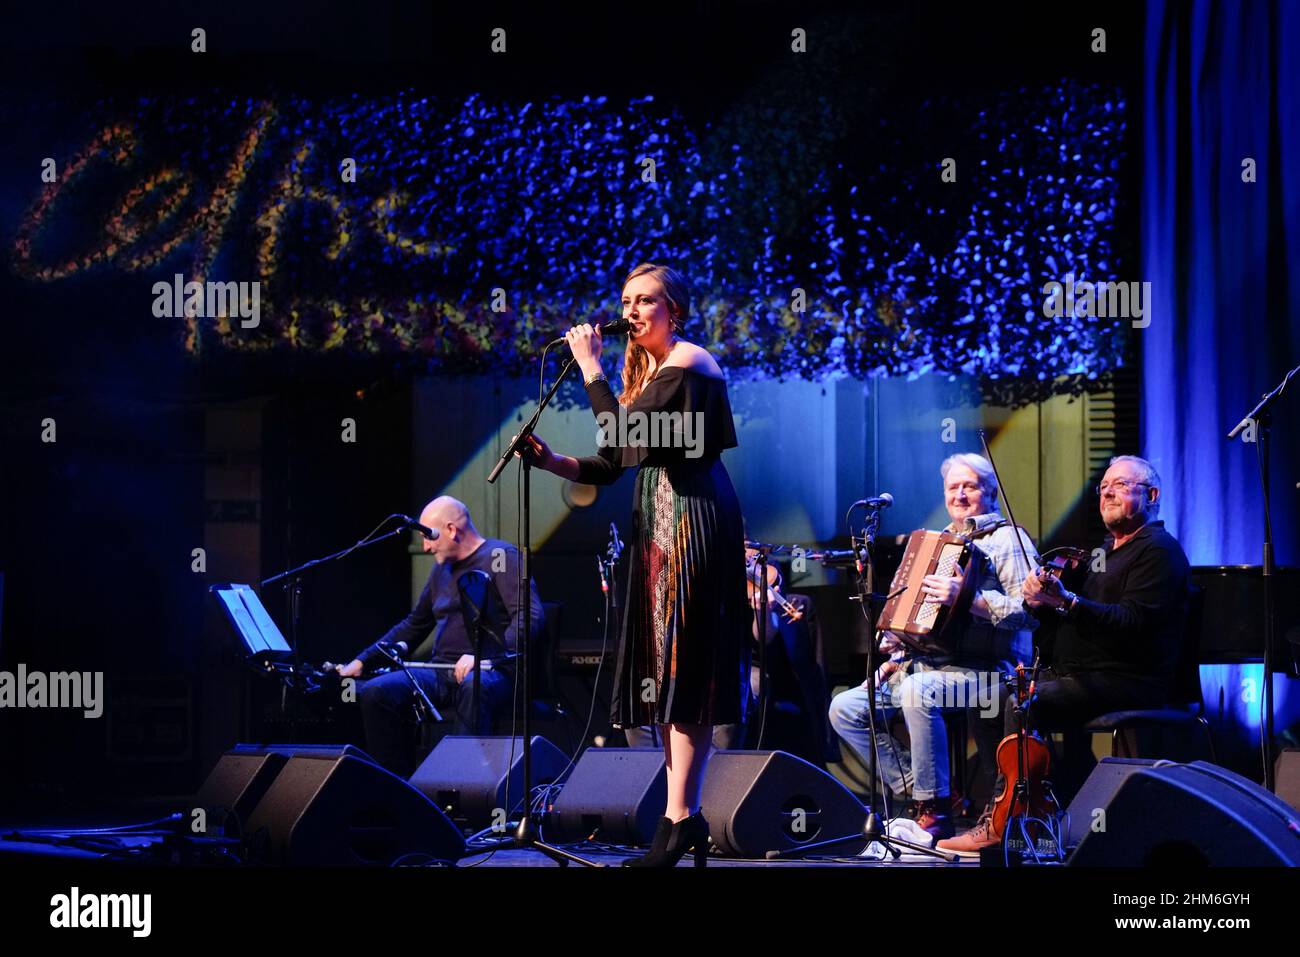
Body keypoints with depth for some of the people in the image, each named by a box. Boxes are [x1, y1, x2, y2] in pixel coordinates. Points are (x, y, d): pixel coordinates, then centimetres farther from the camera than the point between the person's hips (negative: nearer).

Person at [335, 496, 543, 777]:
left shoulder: (500, 557, -3)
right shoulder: (442, 568, 22)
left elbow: (530, 617, -16)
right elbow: (414, 625, 31)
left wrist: (485, 656, -29)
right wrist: (361, 662, 23)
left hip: (491, 673, -7)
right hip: (442, 673, 7)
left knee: (474, 686, -42)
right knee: (375, 692, -17)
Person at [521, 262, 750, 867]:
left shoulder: (685, 363, -9)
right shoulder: (649, 369, 19)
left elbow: (627, 437, -20)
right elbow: (610, 464, 14)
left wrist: (591, 368, -15)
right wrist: (552, 461, -2)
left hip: (690, 521, -10)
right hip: (660, 523, 10)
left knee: (682, 668, -12)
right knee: (663, 671, 7)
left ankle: (681, 818, -14)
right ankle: (682, 817, 9)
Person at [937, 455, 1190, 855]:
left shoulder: (1159, 550, -6)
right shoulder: (1106, 551, 24)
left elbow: (1133, 622, -21)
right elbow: (1071, 620, 23)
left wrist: (1067, 601, -30)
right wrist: (1041, 601, 1)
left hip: (1128, 682, -10)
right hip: (1080, 672, 10)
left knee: (1022, 706, -27)